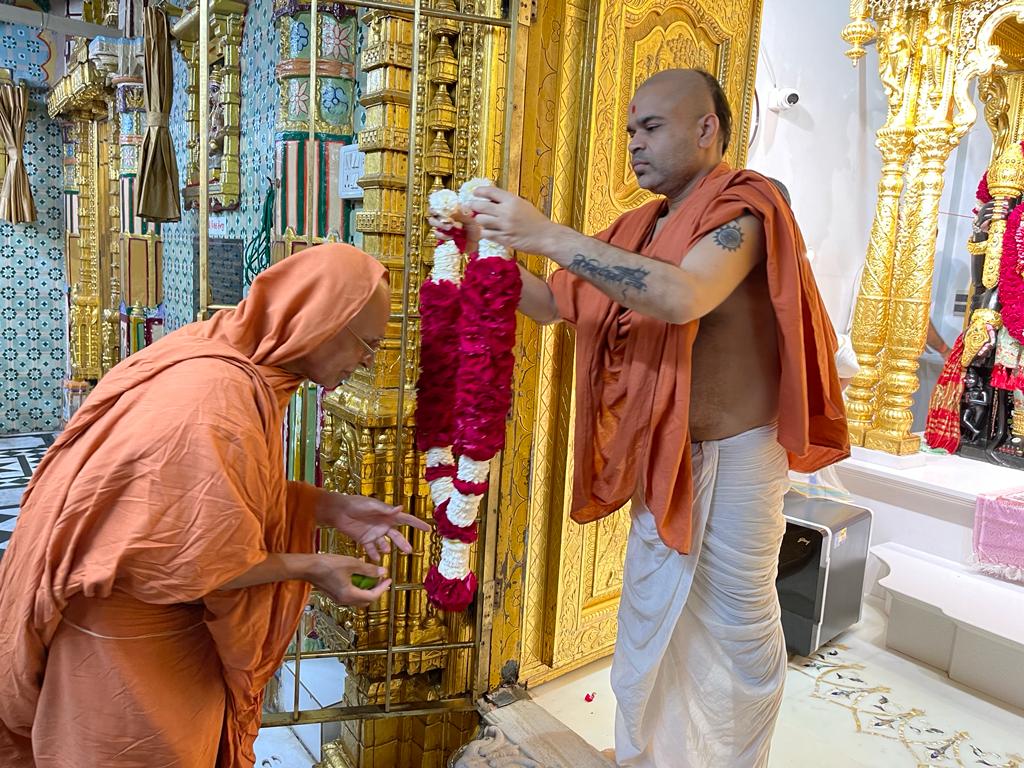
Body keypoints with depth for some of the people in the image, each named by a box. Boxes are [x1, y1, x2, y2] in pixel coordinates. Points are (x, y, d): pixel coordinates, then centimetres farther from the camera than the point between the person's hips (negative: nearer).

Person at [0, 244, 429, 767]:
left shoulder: (232, 357, -5)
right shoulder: (218, 404, -33)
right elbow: (199, 561, -26)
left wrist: (330, 508, -4)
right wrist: (311, 568, -15)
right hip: (129, 641, -8)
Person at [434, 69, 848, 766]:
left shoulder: (745, 204, -13)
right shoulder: (637, 229, 7)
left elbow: (684, 297, -33)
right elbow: (553, 304, 9)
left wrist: (547, 234, -32)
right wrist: (489, 244, -6)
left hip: (737, 455, -6)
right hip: (661, 456, 6)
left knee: (739, 628, 10)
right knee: (649, 618, 16)